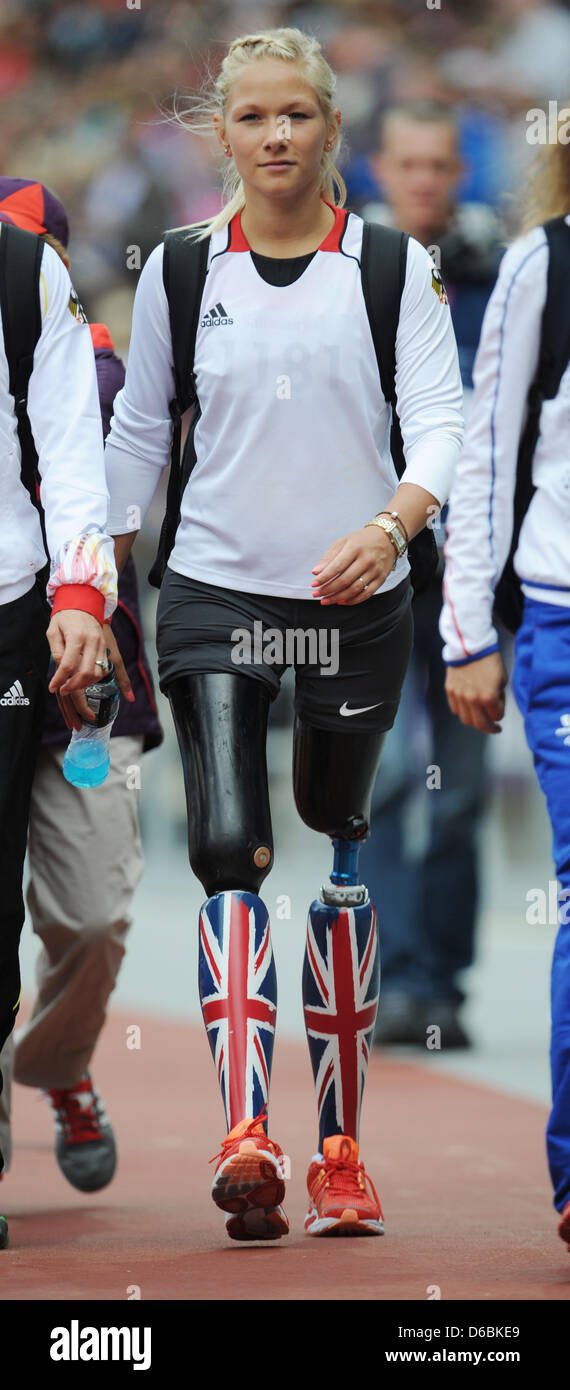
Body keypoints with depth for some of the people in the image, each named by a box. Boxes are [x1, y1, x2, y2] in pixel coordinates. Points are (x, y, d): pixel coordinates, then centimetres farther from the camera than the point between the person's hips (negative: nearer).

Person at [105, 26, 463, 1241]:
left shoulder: (393, 266, 1)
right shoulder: (180, 270, 5)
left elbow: (442, 421, -7)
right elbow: (137, 431, 14)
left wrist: (391, 525, -26)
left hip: (357, 604, 0)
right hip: (213, 596, 0)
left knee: (336, 861, 10)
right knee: (229, 851, -16)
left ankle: (340, 1151, 19)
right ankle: (245, 1139, -27)